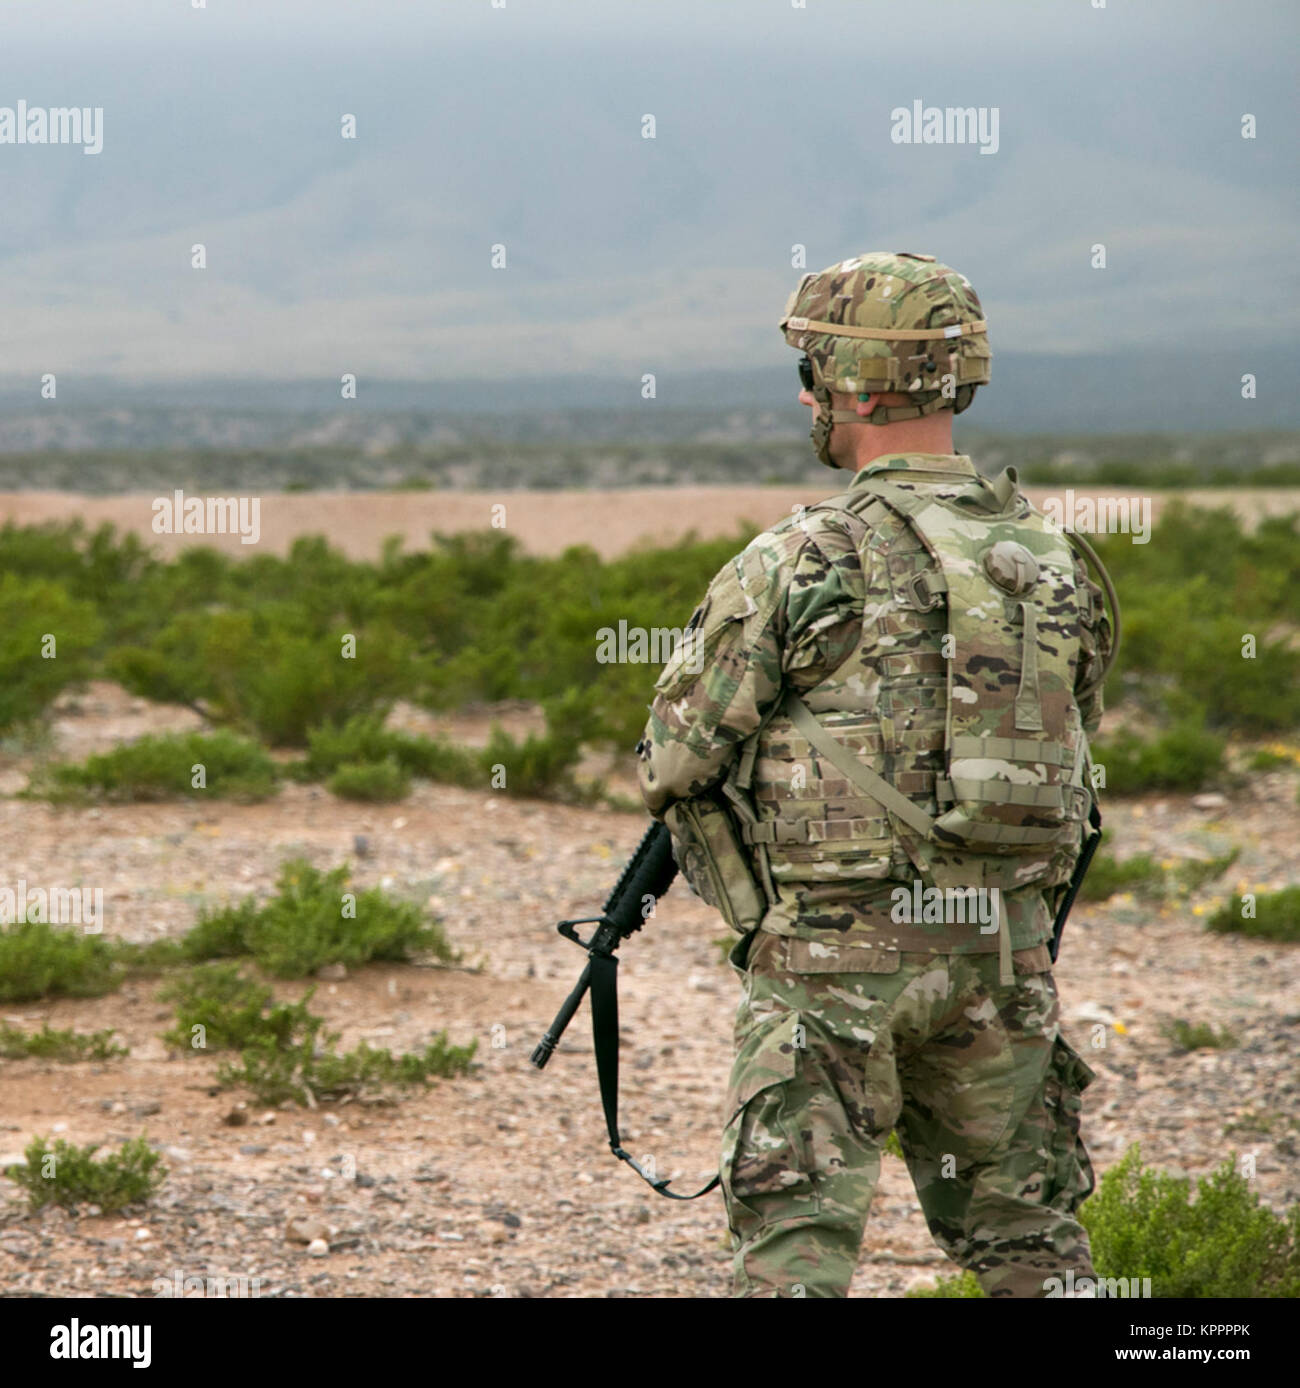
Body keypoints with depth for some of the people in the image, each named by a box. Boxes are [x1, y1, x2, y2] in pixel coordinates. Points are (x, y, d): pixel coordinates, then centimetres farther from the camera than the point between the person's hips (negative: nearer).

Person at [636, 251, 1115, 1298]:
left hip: (837, 949, -5)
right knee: (1025, 1230, 16)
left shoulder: (798, 565, -12)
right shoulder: (1052, 560, 5)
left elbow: (674, 764, -6)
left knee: (800, 1242, -1)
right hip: (1004, 947, 5)